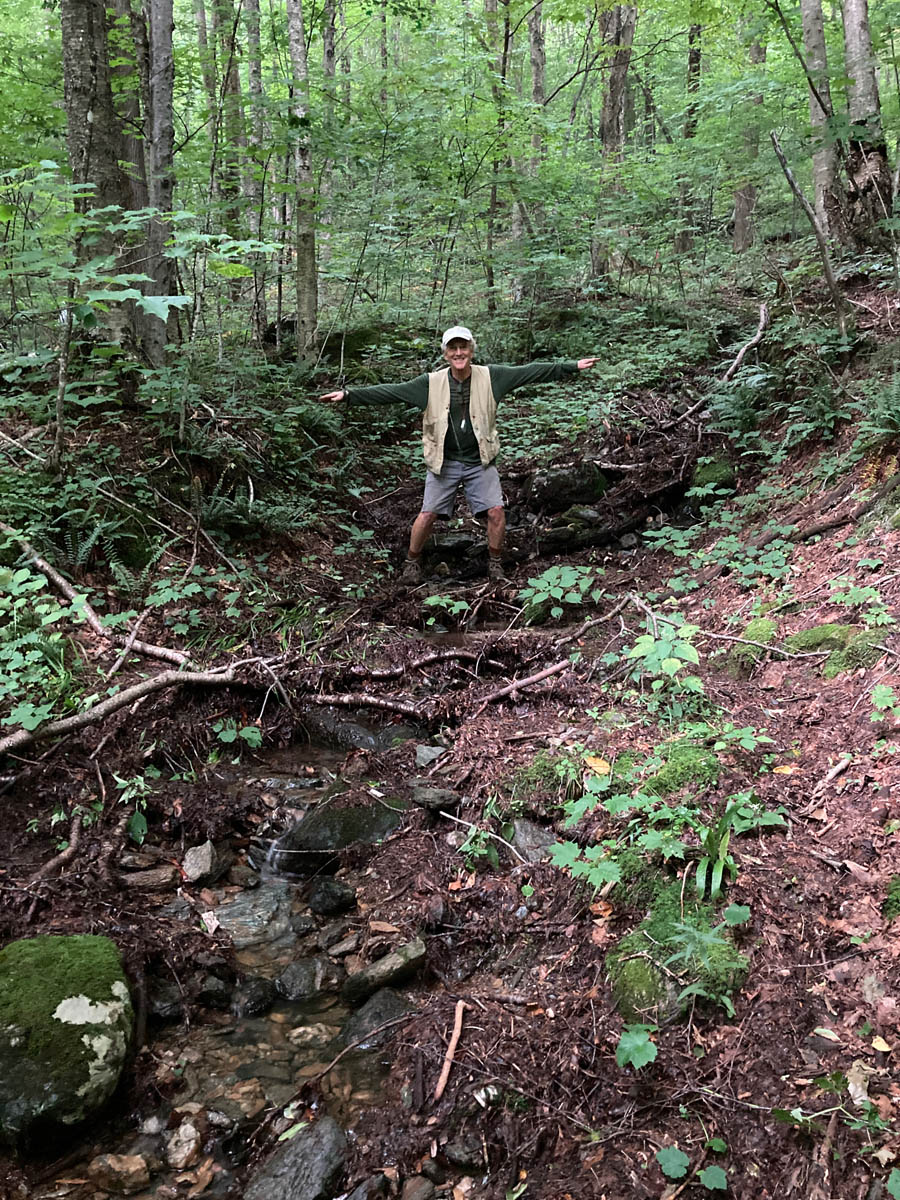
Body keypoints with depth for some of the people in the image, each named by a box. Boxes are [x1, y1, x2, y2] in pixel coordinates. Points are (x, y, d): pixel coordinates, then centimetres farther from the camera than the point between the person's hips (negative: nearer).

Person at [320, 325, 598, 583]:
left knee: (496, 511, -7)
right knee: (427, 514, -4)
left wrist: (572, 367, -4)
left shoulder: (490, 377, -5)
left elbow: (530, 372, -3)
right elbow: (390, 392, -7)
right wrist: (349, 395, -13)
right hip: (443, 463, -1)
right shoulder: (431, 383, -7)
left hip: (480, 461, 1)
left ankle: (495, 562, 16)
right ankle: (412, 563, 20)